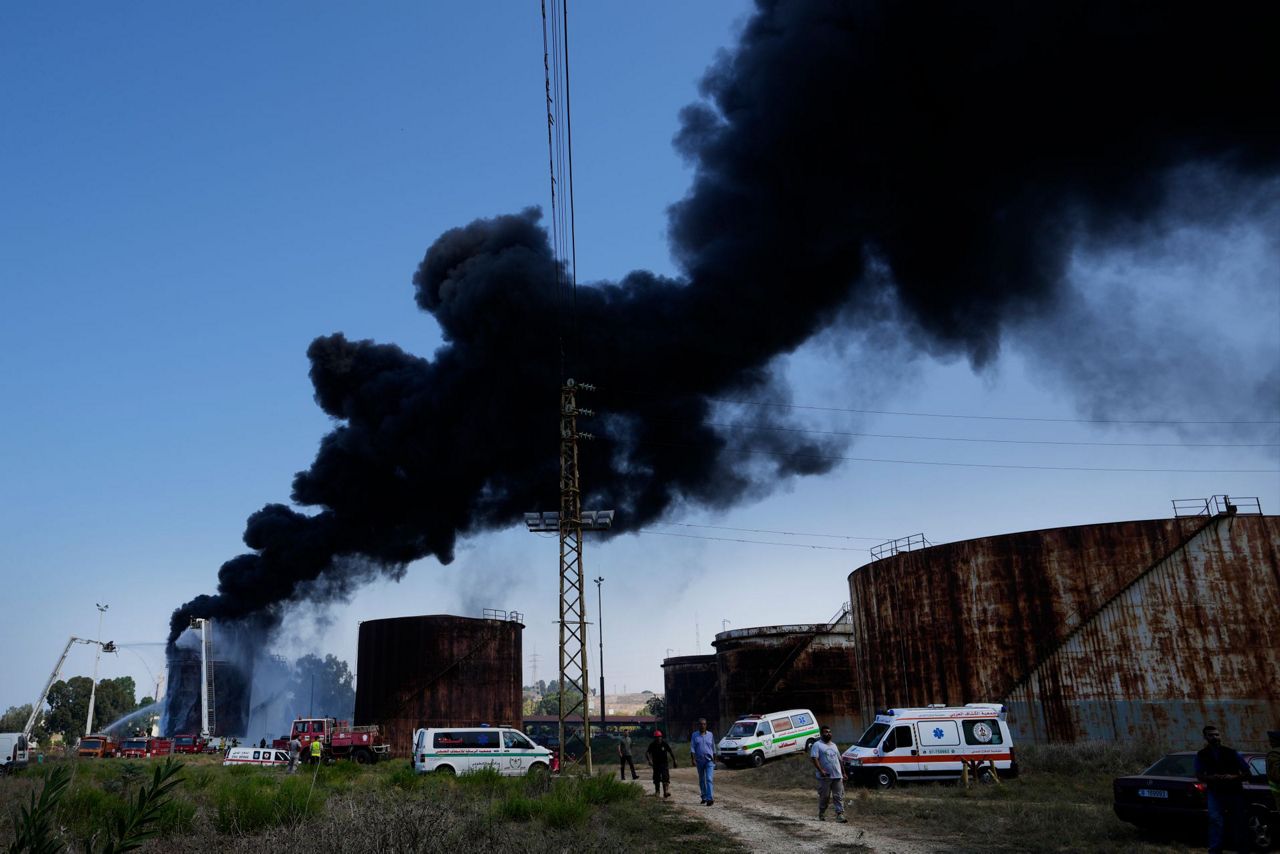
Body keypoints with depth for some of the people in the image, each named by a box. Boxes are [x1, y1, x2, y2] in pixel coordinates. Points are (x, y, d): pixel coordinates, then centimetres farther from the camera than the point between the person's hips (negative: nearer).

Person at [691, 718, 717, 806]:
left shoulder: (710, 735, 5)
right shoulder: (695, 735, 2)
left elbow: (713, 748, 12)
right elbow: (692, 748, -3)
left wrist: (714, 760, 13)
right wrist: (693, 759, -15)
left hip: (709, 760, -1)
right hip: (699, 761, 2)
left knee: (709, 779, -14)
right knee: (701, 780, 12)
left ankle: (710, 798, -20)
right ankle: (704, 797, 26)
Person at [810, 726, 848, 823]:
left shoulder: (833, 745, 20)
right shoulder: (817, 745, -1)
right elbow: (814, 758, -12)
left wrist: (843, 773, 18)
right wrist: (821, 771, -23)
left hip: (837, 775, 5)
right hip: (825, 777, -5)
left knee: (839, 796, -2)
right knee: (824, 796, 2)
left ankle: (840, 814, -3)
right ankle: (821, 814, 16)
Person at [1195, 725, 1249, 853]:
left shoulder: (1231, 753, 1)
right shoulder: (1201, 755, 1)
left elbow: (1247, 773, 3)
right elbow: (1199, 776, 1)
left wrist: (1234, 777, -16)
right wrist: (1211, 778, -19)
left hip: (1235, 792, 1)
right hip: (1215, 793, -1)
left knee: (1238, 822, 11)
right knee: (1215, 820, -14)